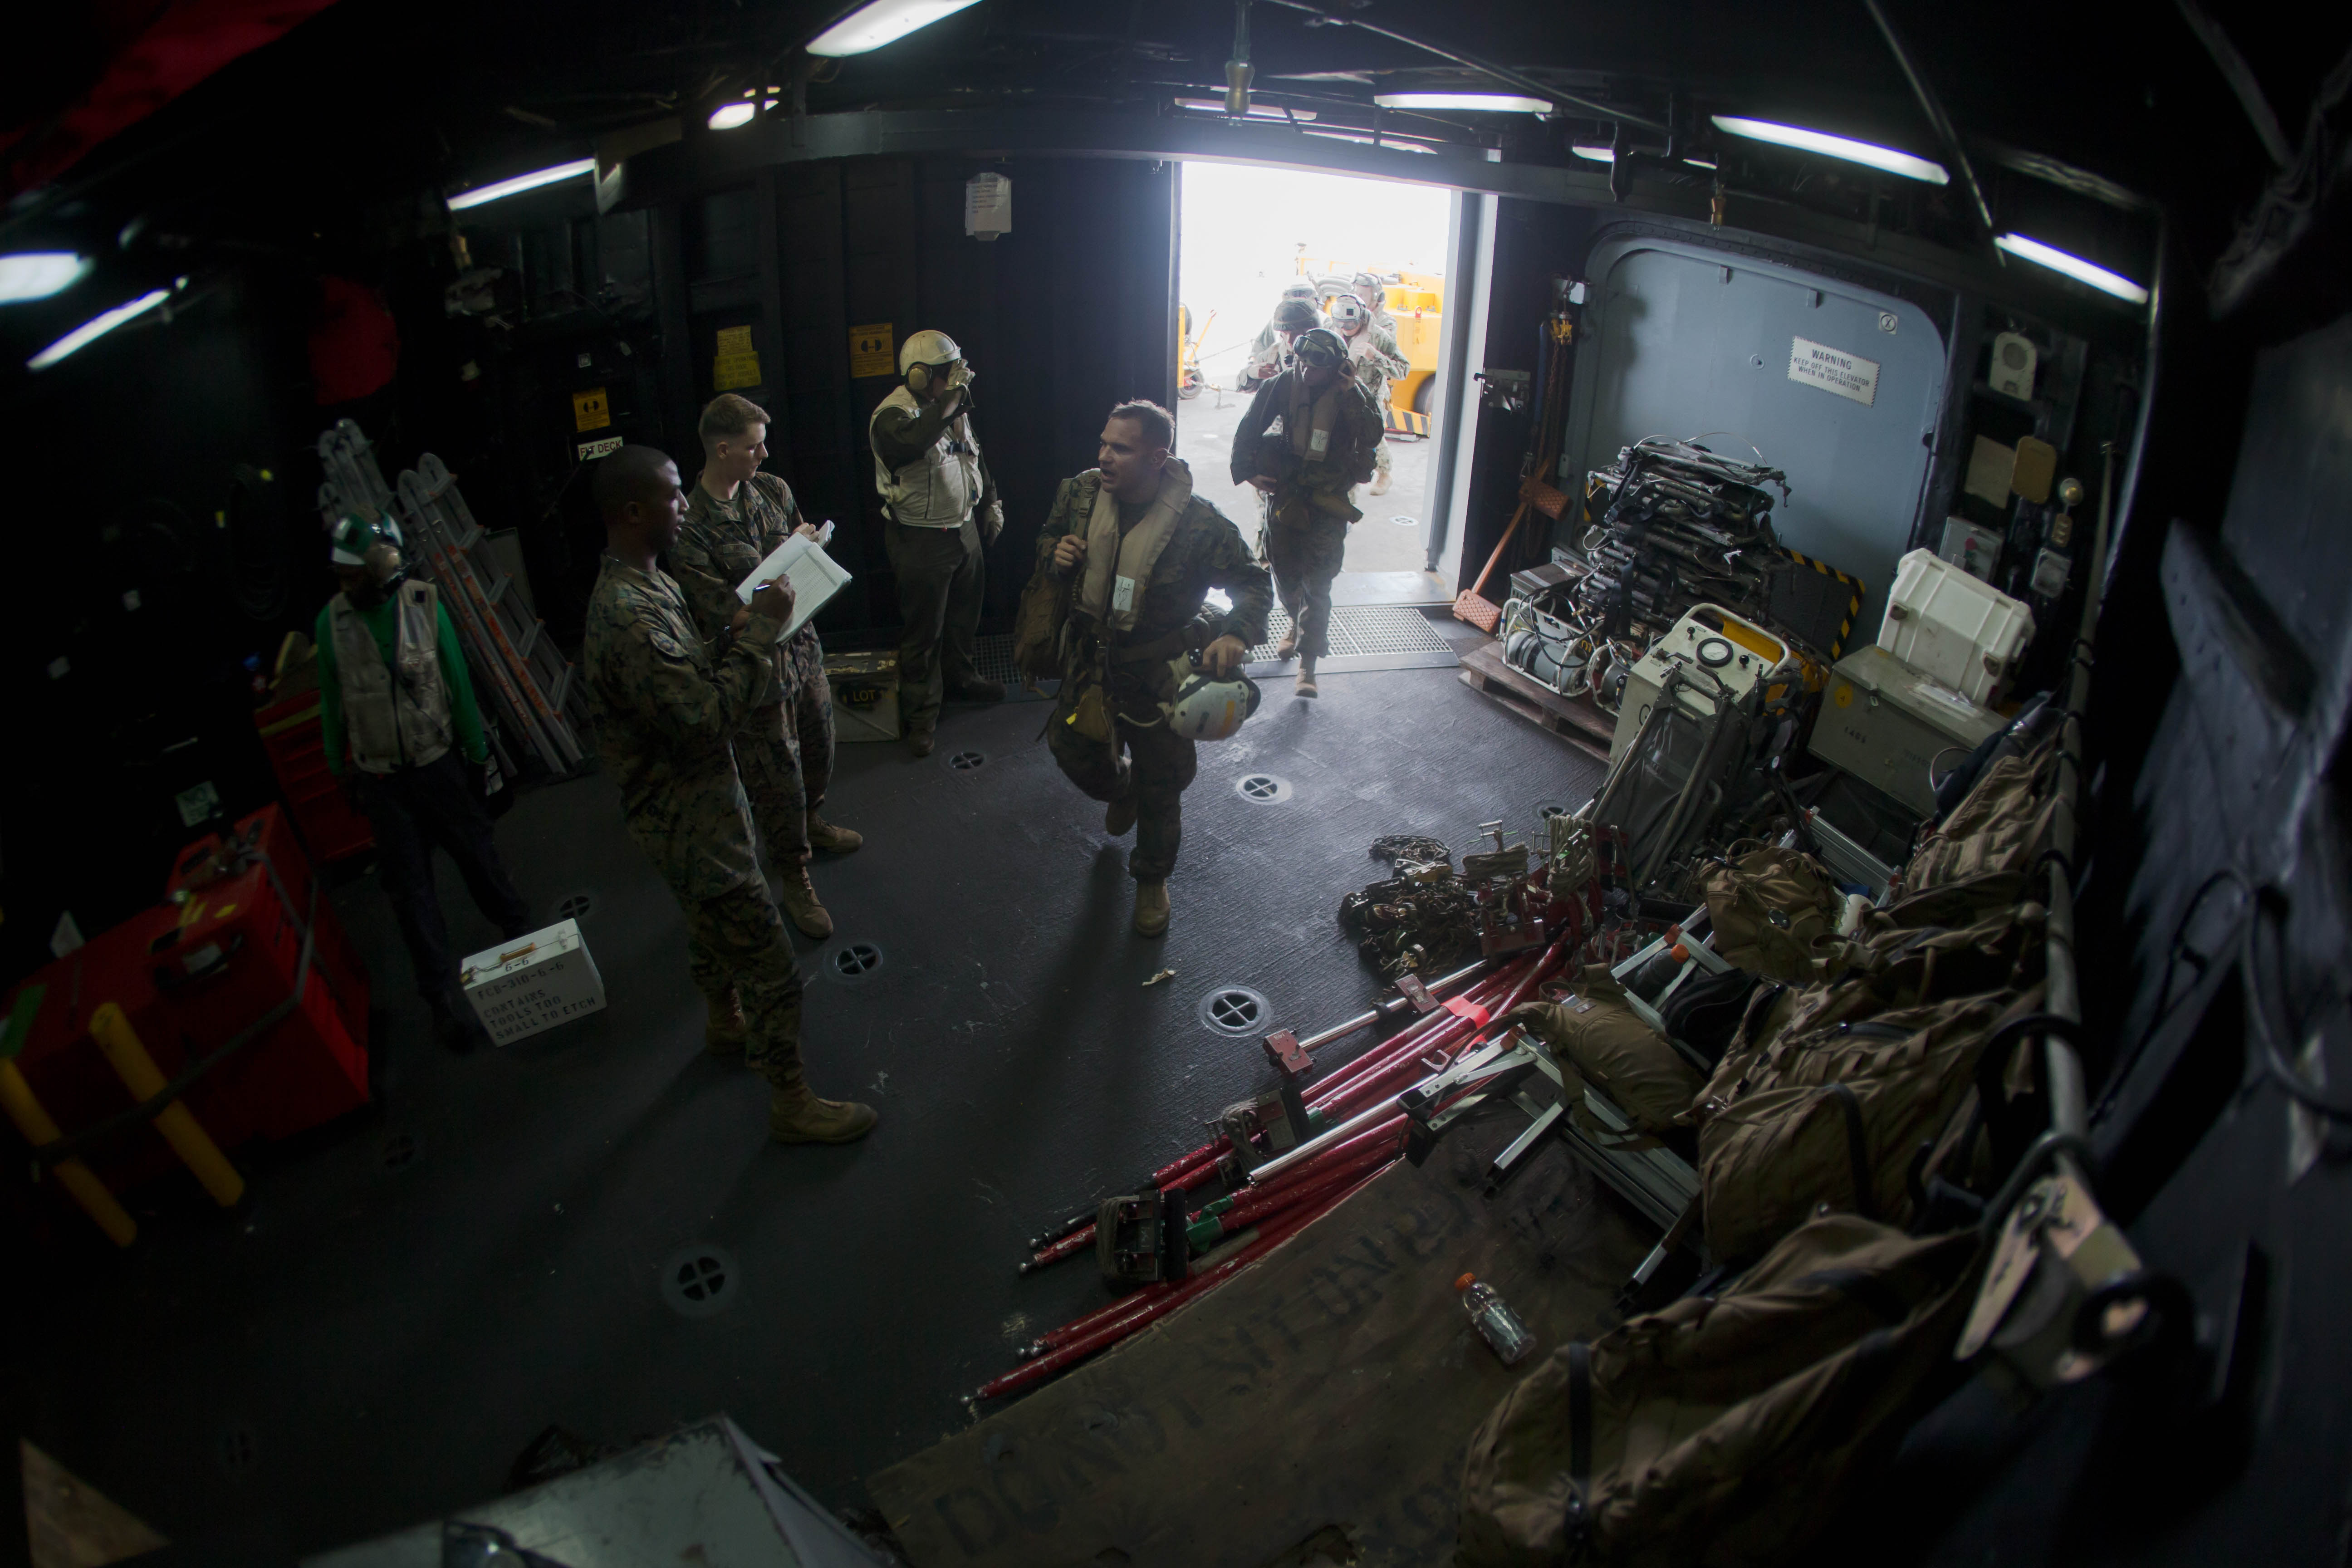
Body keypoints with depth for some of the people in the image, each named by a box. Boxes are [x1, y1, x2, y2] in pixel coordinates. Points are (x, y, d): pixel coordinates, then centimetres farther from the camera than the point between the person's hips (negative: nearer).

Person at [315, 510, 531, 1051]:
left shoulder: (425, 606, -8)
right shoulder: (333, 621, -7)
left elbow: (458, 683, -1)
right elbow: (333, 702, 3)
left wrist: (477, 753, 2)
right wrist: (341, 771, 9)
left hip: (438, 761, 0)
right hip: (380, 776, 0)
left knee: (477, 854, 10)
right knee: (410, 886, 3)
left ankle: (518, 931, 37)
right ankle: (442, 997, 11)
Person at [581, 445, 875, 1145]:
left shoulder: (646, 585, 4)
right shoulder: (627, 617, -31)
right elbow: (706, 720, -32)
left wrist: (738, 636, -6)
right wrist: (757, 634, -25)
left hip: (698, 803, 11)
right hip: (691, 824, -11)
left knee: (713, 925, 32)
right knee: (771, 967, 0)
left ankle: (726, 1024, 56)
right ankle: (791, 1102, 16)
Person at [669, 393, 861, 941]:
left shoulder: (773, 491, 0)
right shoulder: (690, 526, -22)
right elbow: (722, 612, -24)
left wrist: (805, 548, -13)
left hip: (801, 648, 7)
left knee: (818, 751, 25)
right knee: (776, 778, 6)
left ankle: (810, 823, 54)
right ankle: (793, 877, 26)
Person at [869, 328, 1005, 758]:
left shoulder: (954, 409, 5)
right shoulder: (894, 414, -21)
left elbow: (974, 457, 22)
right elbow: (908, 443, -46)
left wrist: (990, 501, 22)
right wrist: (949, 400, -38)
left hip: (965, 528, 8)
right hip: (922, 541, -8)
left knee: (964, 614, 23)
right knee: (924, 630, 1)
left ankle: (960, 677, 46)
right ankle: (921, 715, 14)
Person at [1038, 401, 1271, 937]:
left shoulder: (1200, 524, -24)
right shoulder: (1081, 492, -10)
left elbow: (1254, 583, -13)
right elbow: (1049, 536, 11)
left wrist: (1237, 633, -33)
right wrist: (1054, 553, -14)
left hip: (1159, 674, -4)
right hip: (1090, 660, 4)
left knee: (1160, 790, 10)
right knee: (1073, 749, 19)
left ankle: (1152, 881, 37)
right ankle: (1121, 790, 56)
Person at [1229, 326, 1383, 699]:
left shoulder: (1353, 392, -10)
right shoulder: (1284, 385, -6)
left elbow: (1373, 437, -24)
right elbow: (1249, 428, 3)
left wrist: (1350, 396, -28)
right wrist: (1246, 470, -3)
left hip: (1329, 502, -3)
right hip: (1285, 492, 3)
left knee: (1317, 581, -9)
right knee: (1284, 569, 14)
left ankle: (1308, 665, -9)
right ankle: (1298, 624, 44)